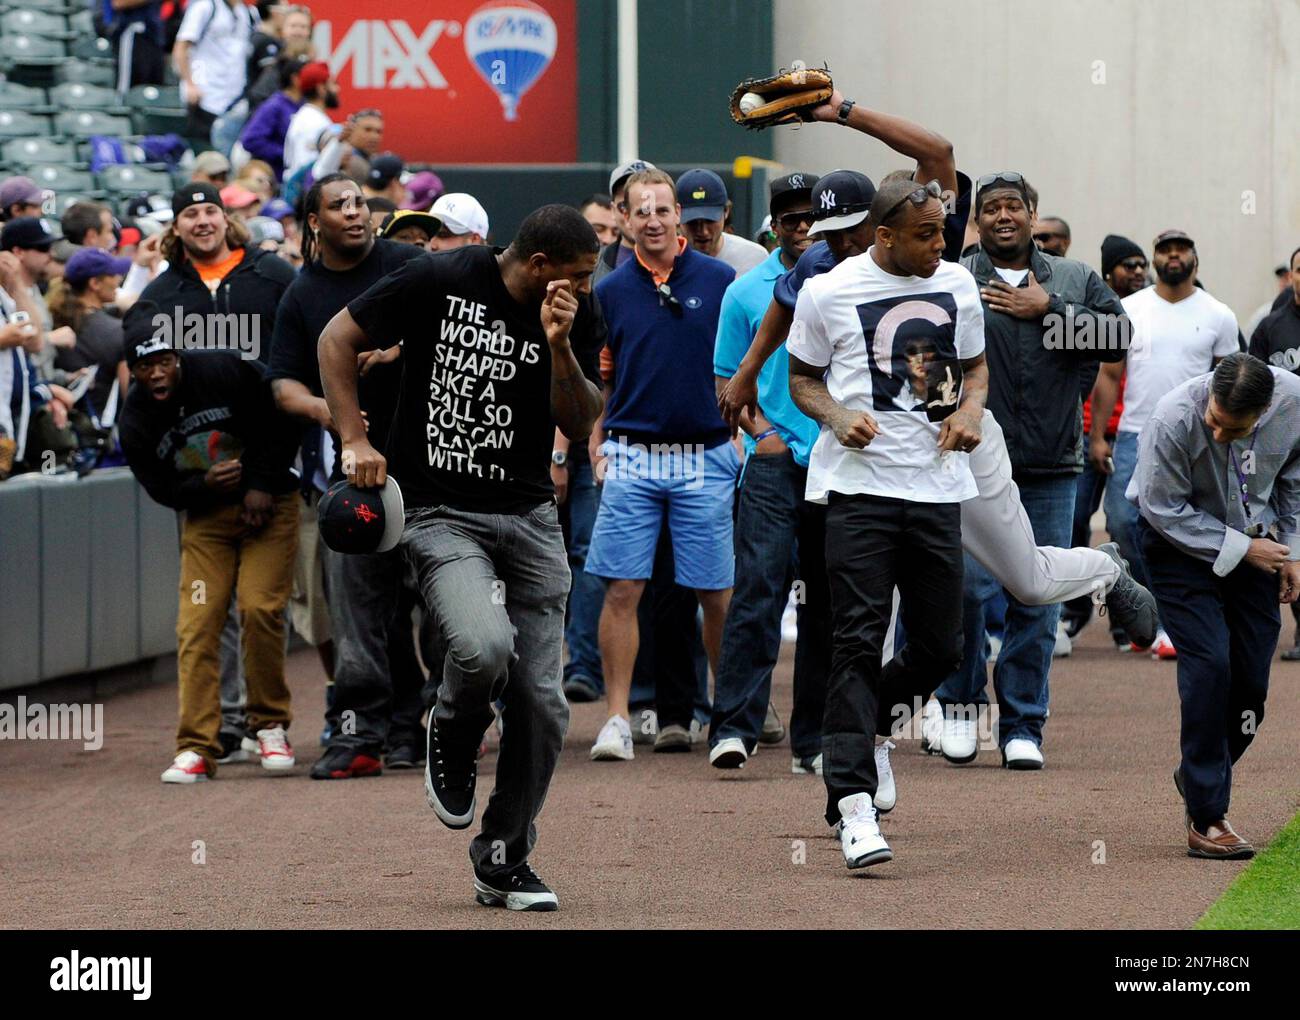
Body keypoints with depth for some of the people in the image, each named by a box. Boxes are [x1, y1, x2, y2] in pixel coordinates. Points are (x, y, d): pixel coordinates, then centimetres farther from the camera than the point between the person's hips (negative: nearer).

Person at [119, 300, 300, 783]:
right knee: (197, 624, -10)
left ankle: (270, 725, 1)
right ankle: (196, 747, -9)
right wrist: (207, 485, -20)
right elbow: (161, 489, -2)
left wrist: (261, 486, -10)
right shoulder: (135, 423, -9)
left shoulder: (225, 373, -15)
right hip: (205, 517, 2)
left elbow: (280, 424, -5)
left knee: (259, 607, -16)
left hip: (267, 504, -2)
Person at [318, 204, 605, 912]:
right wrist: (355, 440, -8)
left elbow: (581, 425, 0)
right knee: (484, 647, -30)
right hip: (439, 513, -4)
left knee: (542, 703, 1)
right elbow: (337, 340, -1)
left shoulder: (579, 315, 2)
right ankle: (453, 739, 6)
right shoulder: (440, 282, -10)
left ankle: (504, 862, 18)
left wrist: (559, 346, -15)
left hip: (531, 518, 5)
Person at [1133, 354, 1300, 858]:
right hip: (1181, 540, -4)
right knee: (1209, 663, -18)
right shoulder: (1174, 419, -32)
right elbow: (1164, 510, -20)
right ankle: (1206, 819, -13)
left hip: (1253, 540, 4)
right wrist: (1241, 549, -20)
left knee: (1252, 675, 1)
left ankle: (1200, 777, 28)